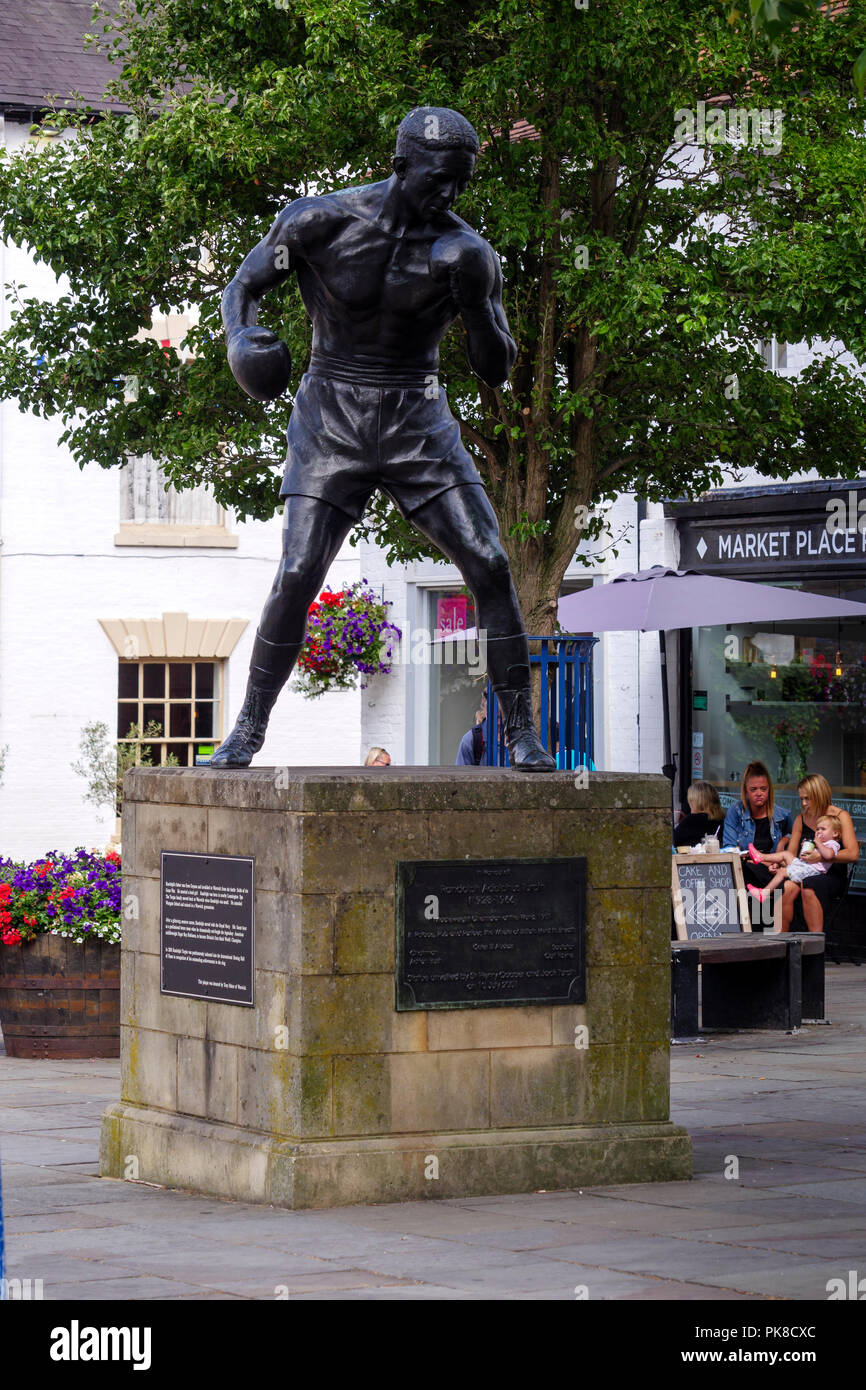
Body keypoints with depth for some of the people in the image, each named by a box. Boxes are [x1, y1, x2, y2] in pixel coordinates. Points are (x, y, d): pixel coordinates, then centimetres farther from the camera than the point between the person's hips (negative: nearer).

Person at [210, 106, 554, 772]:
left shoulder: (465, 251, -6)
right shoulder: (319, 222, -9)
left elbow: (496, 371, -2)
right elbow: (243, 286, 4)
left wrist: (477, 303, -22)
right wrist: (241, 339, -18)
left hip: (418, 424, 2)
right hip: (331, 423, -1)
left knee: (491, 566, -10)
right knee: (297, 577, -13)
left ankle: (523, 734, -1)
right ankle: (247, 730, 3)